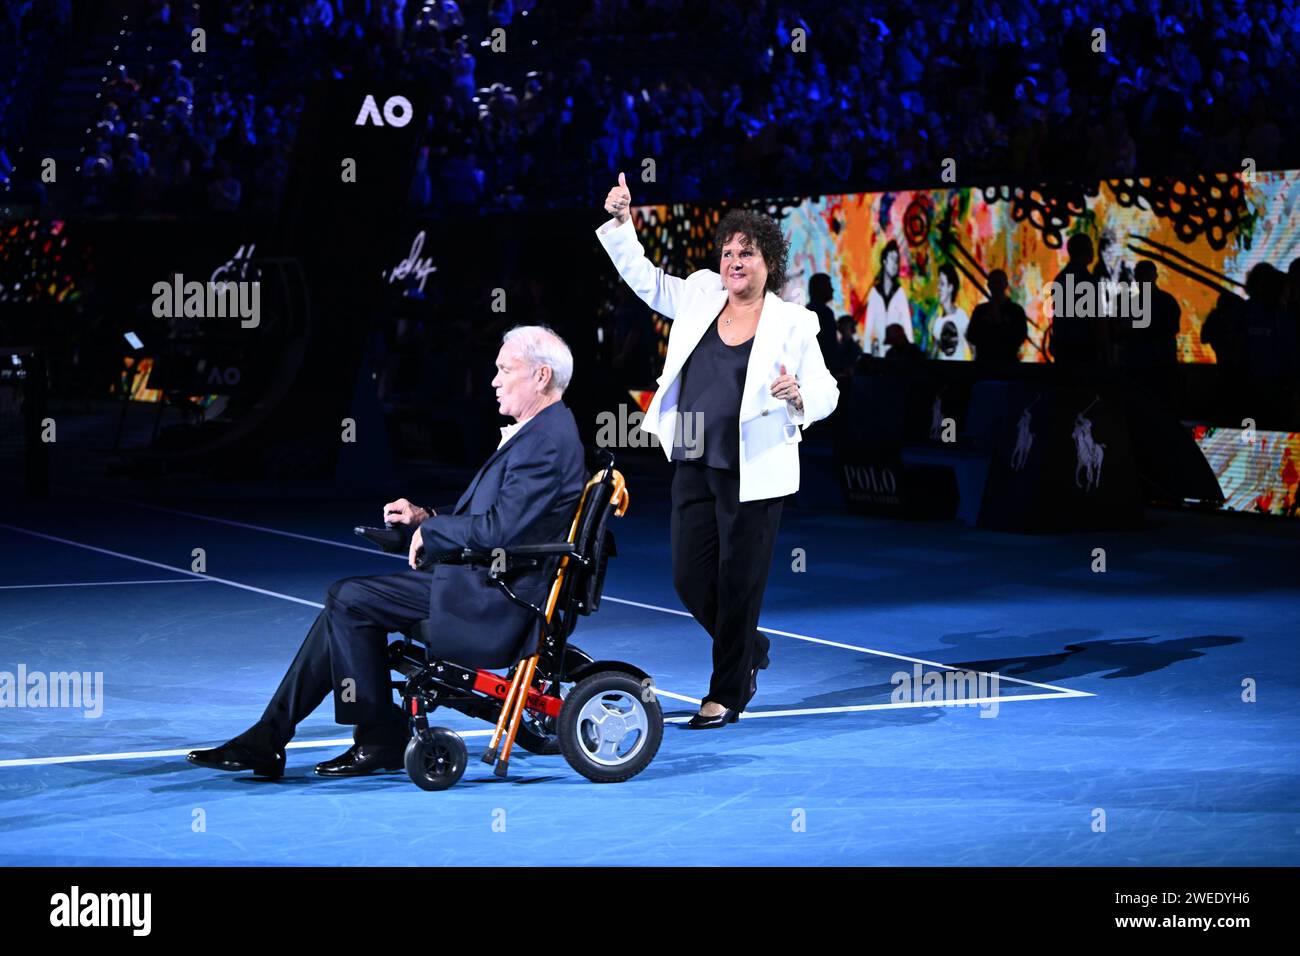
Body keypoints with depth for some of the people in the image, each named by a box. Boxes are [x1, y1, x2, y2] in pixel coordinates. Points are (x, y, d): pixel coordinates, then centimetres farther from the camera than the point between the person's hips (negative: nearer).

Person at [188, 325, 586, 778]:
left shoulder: (546, 439, -16)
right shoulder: (539, 432, 18)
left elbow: (500, 528, -24)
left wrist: (430, 531, -9)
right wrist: (425, 518, 8)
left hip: (492, 603, -11)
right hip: (483, 582, 11)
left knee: (351, 600, -14)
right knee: (345, 600, 4)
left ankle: (381, 738, -2)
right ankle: (267, 740, 3)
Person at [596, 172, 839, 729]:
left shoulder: (792, 323, -4)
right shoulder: (699, 296, 8)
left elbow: (825, 392, -3)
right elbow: (641, 276, 14)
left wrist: (797, 396, -25)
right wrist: (621, 221, 1)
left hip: (754, 474, -5)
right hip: (694, 468, 5)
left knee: (738, 584, 1)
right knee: (691, 579, 8)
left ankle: (726, 694, 14)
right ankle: (749, 651, 34)